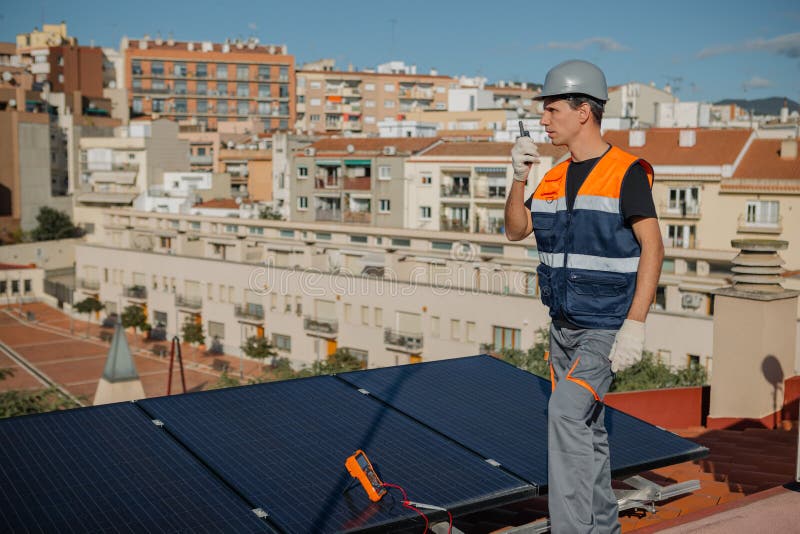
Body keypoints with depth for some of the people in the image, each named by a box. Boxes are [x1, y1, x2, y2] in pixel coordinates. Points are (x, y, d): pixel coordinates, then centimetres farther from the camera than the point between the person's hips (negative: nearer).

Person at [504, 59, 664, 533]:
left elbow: (653, 247, -16)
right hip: (564, 325, 7)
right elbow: (516, 230, 14)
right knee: (587, 429, 14)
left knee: (567, 412, -21)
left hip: (607, 327, -7)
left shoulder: (626, 172, -11)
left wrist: (636, 324, -23)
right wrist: (519, 178, -2)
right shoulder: (556, 177, 10)